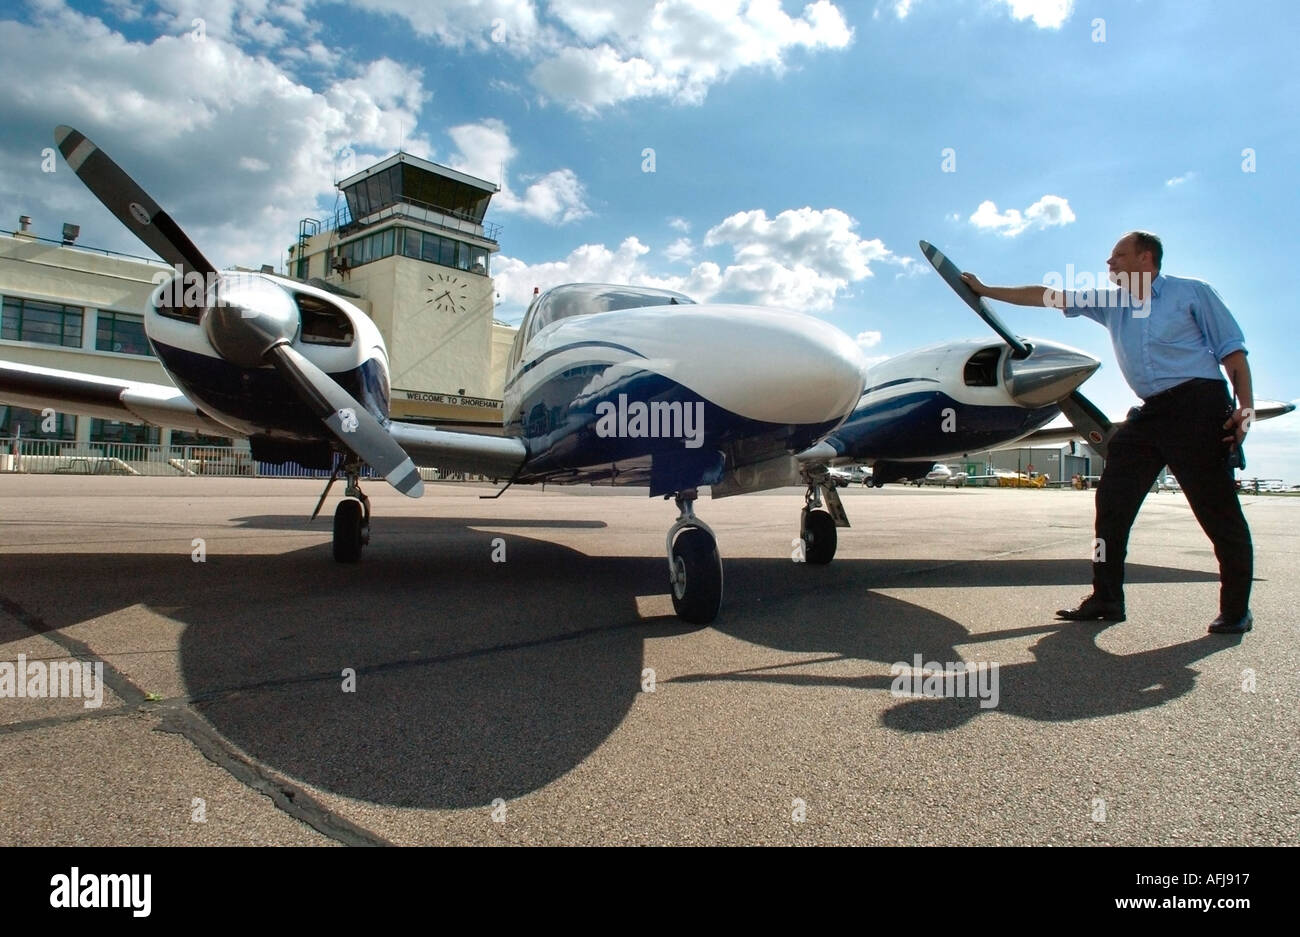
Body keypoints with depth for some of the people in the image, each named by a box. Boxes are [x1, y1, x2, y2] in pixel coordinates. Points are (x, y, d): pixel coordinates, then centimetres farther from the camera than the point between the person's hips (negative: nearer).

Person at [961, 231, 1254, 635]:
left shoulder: (1192, 292, 1)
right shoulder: (1111, 303, 15)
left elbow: (1231, 349, -1)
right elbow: (1048, 296, 16)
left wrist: (1245, 405, -12)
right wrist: (985, 290, 16)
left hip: (1197, 404, -6)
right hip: (1151, 412, 6)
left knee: (1218, 510, -4)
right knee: (1113, 499, 2)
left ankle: (1236, 610, 8)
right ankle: (1107, 599, 8)